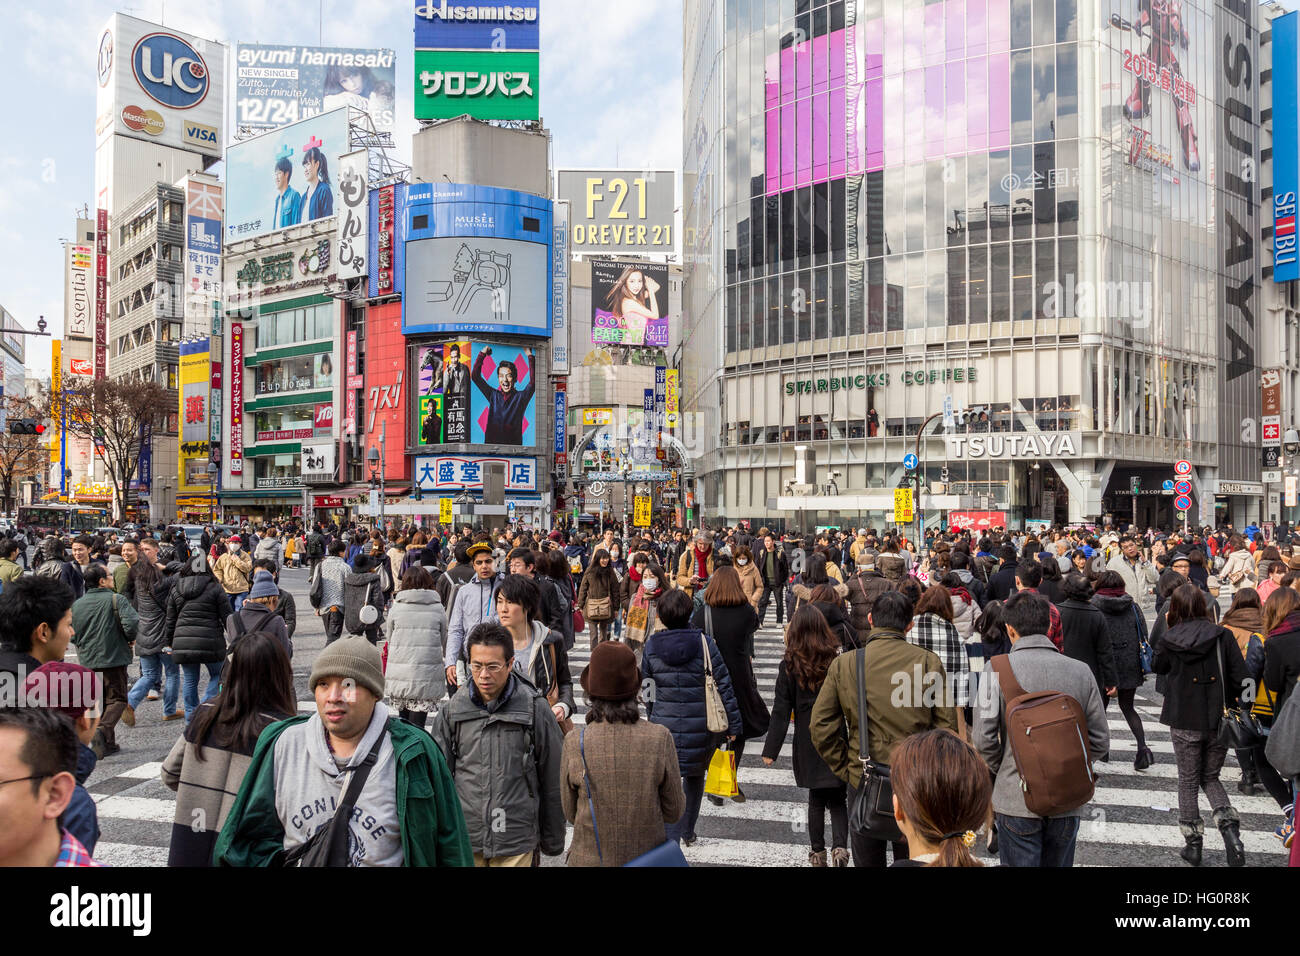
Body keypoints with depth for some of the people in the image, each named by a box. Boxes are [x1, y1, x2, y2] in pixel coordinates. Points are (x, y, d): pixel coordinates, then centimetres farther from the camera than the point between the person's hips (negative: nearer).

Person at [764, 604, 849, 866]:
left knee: (816, 798, 15)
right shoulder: (839, 658, -6)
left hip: (808, 742, 0)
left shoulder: (789, 665, -6)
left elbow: (781, 711, -6)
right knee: (838, 798, 10)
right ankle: (839, 846, -7)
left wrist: (771, 749, -2)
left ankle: (818, 852, 21)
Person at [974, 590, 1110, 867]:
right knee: (1059, 863, 19)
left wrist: (1003, 771, 5)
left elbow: (984, 739, -14)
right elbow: (1100, 742, 1)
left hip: (1017, 800, -3)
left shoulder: (998, 670, -12)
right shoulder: (1080, 671, -4)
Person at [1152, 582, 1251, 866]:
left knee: (1188, 782, 14)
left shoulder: (1168, 640, -9)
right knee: (1210, 778, 19)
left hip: (1184, 723, -1)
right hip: (1219, 723, 1)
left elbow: (1156, 665, 12)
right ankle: (1229, 827, -3)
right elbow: (1241, 679, -9)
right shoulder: (1223, 636, -8)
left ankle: (1193, 843, 18)